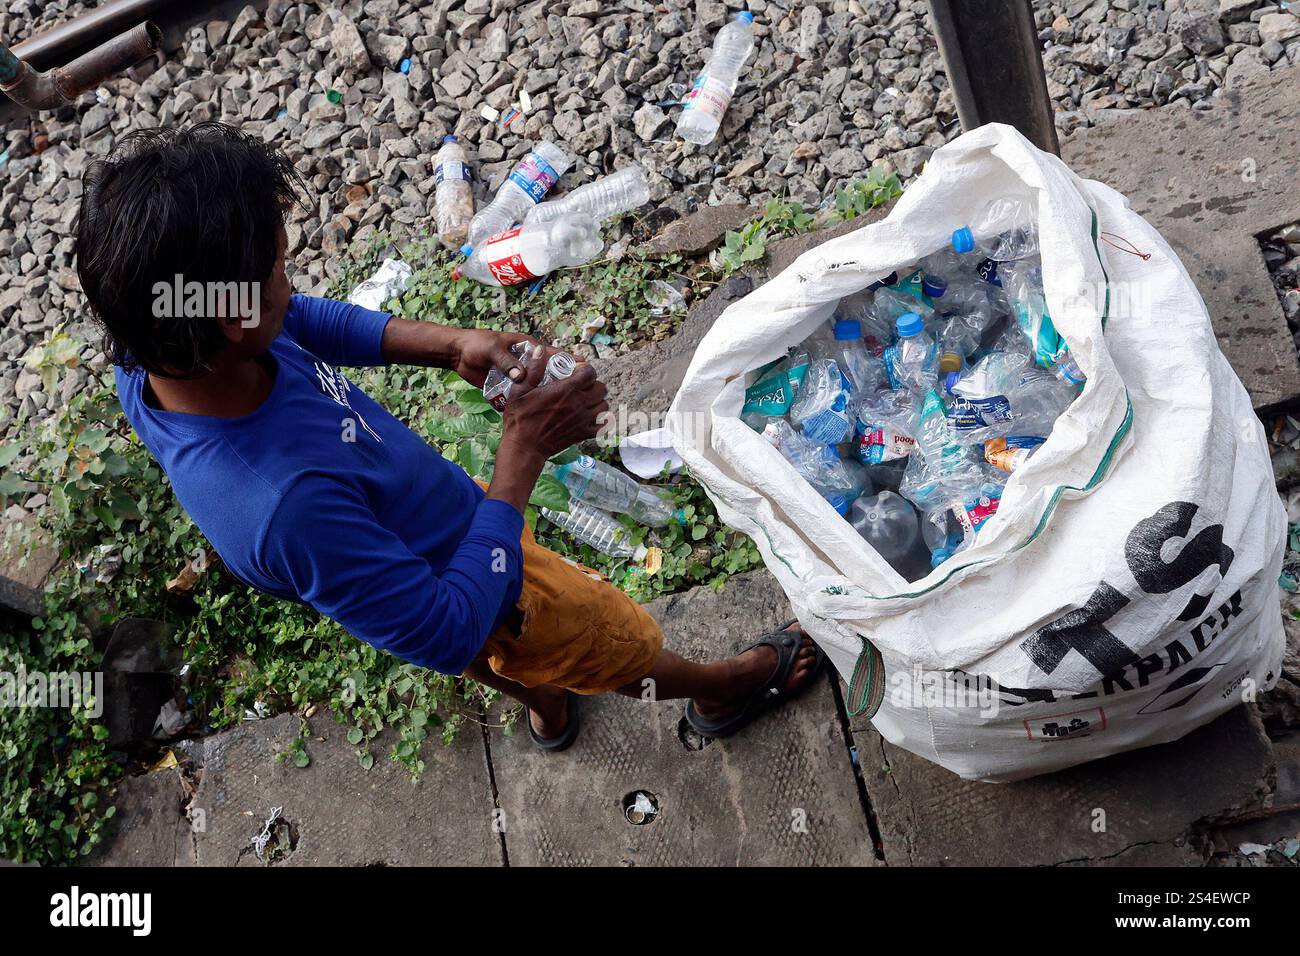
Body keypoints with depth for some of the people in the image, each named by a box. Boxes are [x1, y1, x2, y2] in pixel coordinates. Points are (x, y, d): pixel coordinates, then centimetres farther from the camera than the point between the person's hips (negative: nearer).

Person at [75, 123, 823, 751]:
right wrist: (523, 455, -33)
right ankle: (722, 689, 58)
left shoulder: (155, 357, -25)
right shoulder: (286, 504, -49)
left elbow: (306, 322, -5)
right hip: (482, 585, -7)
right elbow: (450, 634, -36)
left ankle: (544, 708, 73)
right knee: (623, 643, 24)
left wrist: (450, 345, -19)